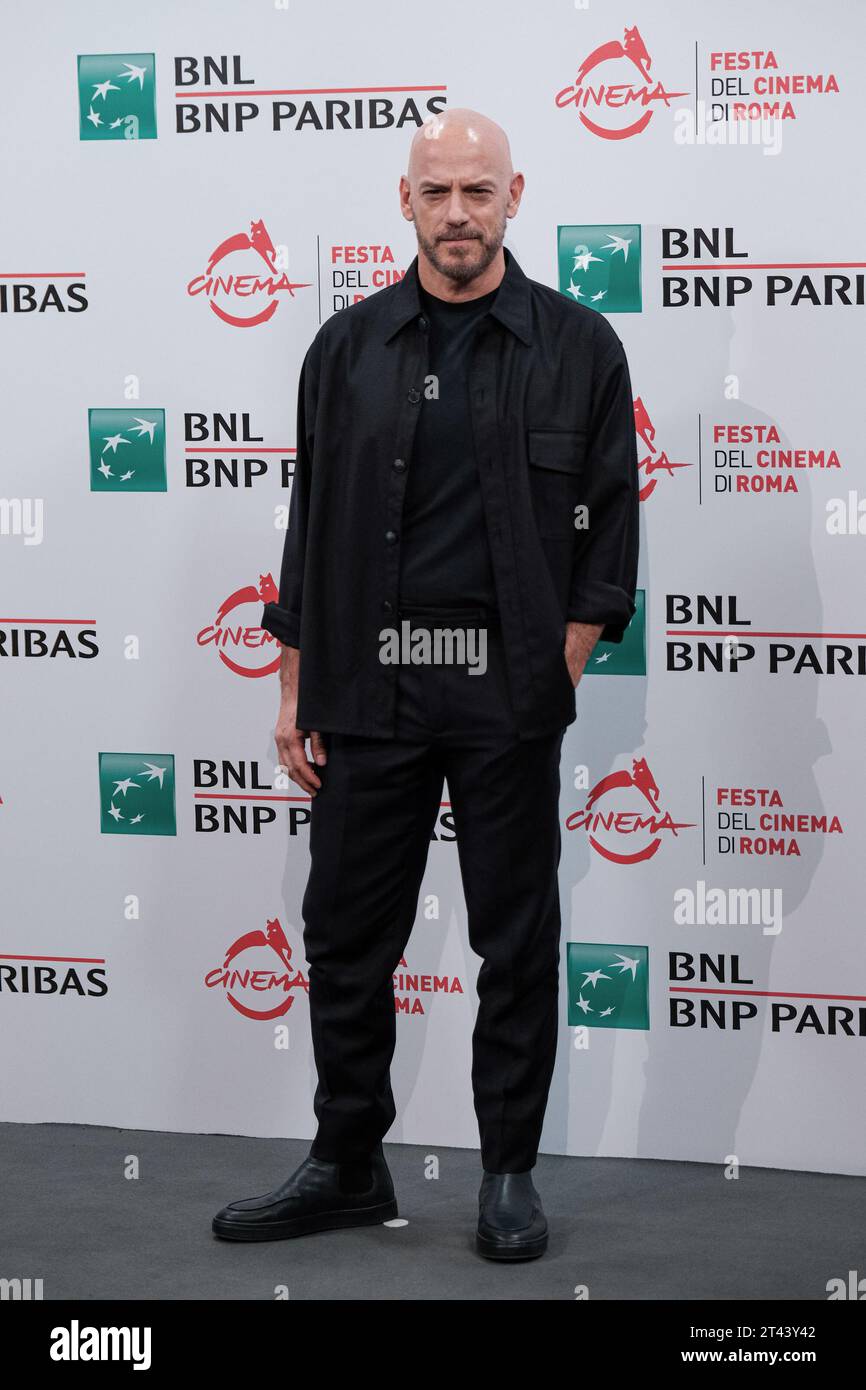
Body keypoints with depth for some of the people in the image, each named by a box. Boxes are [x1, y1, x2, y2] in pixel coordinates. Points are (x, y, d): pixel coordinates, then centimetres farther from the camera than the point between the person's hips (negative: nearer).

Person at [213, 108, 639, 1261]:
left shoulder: (577, 348, 1)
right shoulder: (348, 349, 7)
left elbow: (607, 531, 1)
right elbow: (311, 529, 9)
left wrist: (557, 680, -7)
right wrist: (296, 691, 5)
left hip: (508, 697, -2)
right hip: (367, 691, 2)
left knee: (517, 945, 6)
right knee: (347, 939, 8)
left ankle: (511, 1175, 19)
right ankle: (348, 1167, 22)